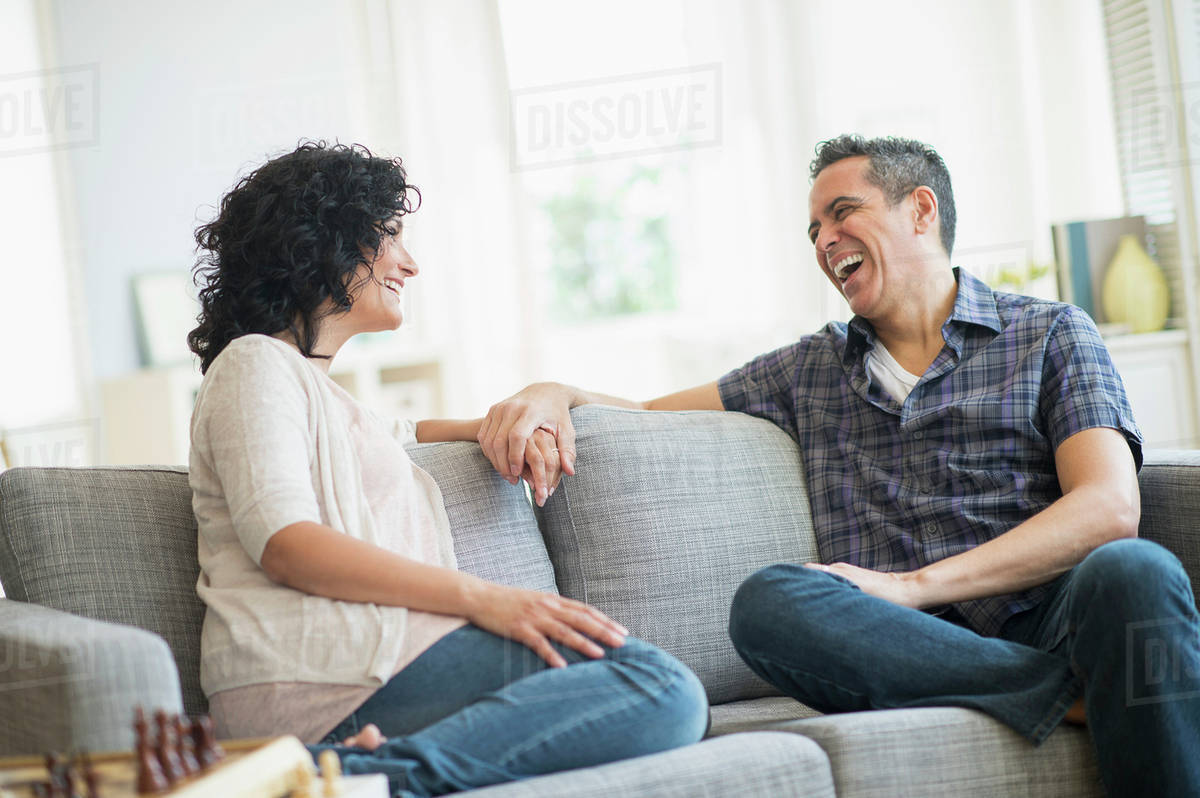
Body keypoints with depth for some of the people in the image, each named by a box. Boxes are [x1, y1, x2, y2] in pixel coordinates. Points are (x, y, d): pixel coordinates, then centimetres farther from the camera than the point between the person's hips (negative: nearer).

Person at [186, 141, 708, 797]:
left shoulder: (319, 390, 35)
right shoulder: (255, 364, 6)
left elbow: (394, 435, 57)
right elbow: (285, 545, -10)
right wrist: (481, 596, -18)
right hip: (317, 672, -9)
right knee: (660, 688, -22)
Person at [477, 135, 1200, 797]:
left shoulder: (1051, 334, 13)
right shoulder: (810, 368, 27)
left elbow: (1109, 508, -2)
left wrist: (911, 586, -12)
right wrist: (557, 395, 4)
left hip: (1040, 615, -3)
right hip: (908, 651, 3)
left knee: (1131, 571, -37)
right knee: (769, 601, -30)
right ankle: (1080, 695, -25)